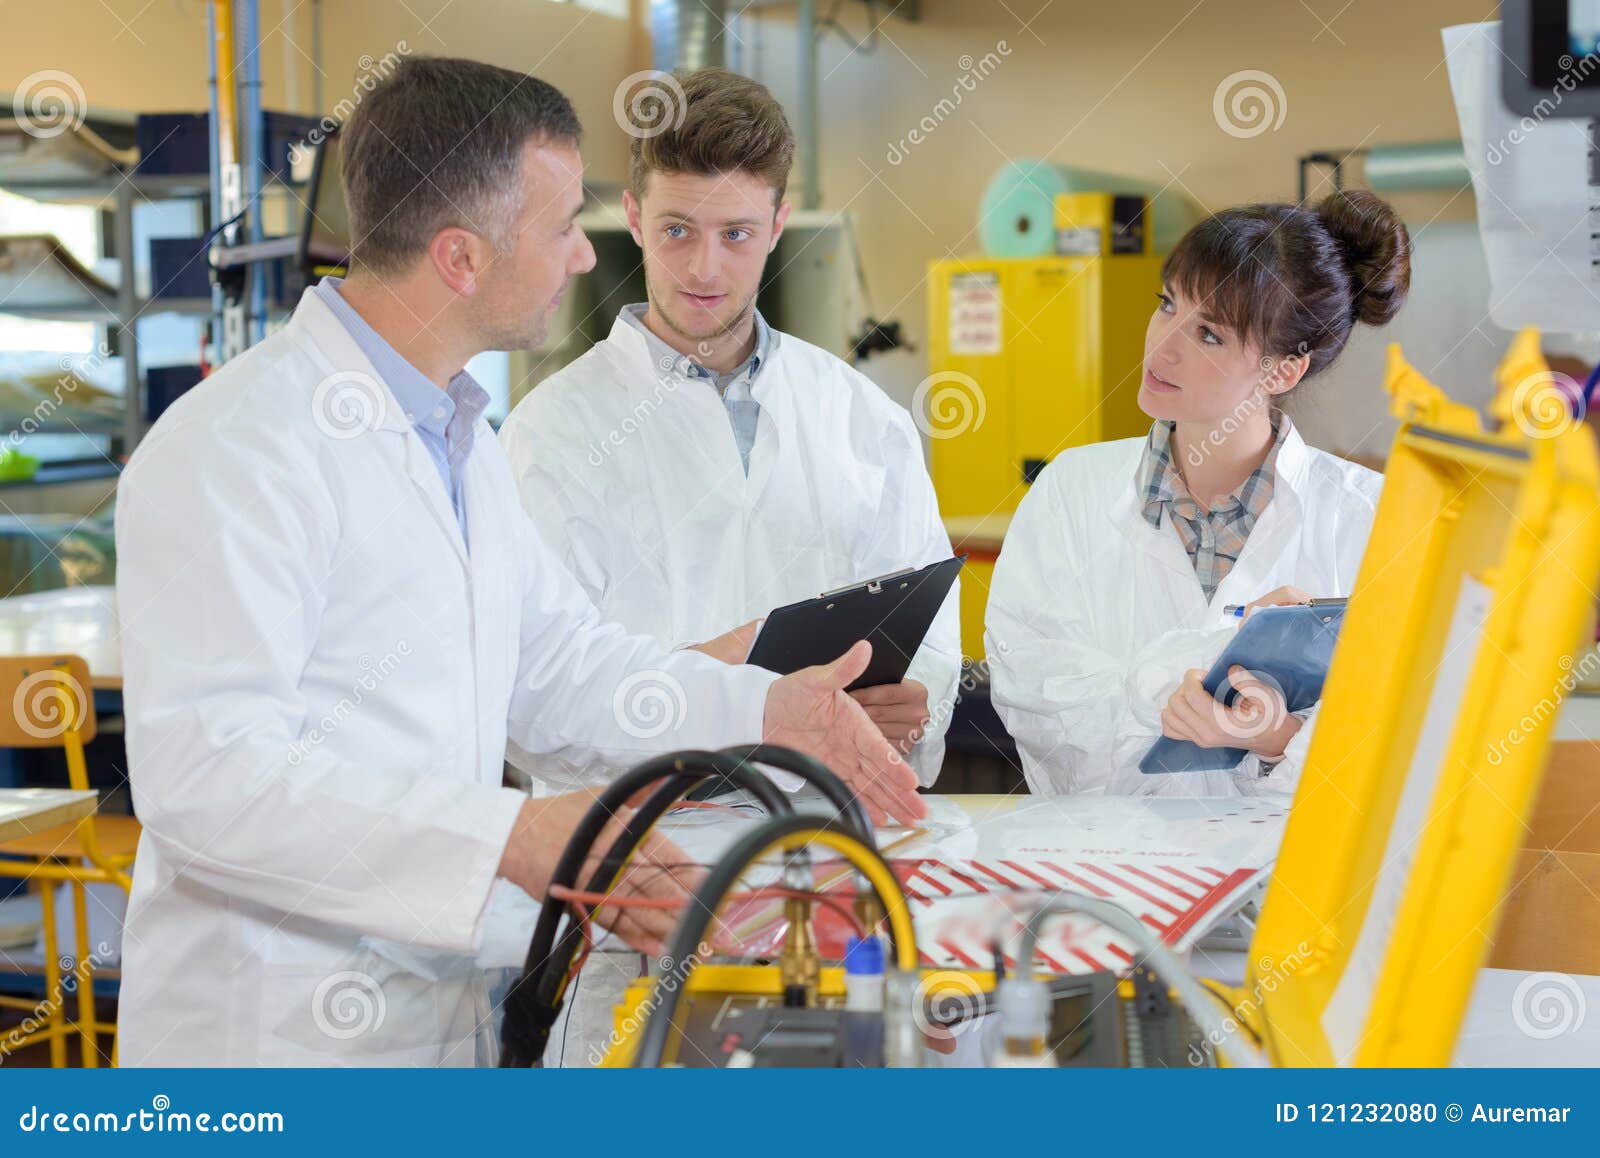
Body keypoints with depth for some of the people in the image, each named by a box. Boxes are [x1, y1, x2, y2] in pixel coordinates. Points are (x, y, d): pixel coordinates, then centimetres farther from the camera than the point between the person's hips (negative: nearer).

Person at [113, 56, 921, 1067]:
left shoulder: (459, 435, 15)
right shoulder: (233, 451, -18)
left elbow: (557, 659, 18)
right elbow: (210, 775, -26)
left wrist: (761, 709, 3)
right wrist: (513, 841, -34)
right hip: (282, 1036, -8)